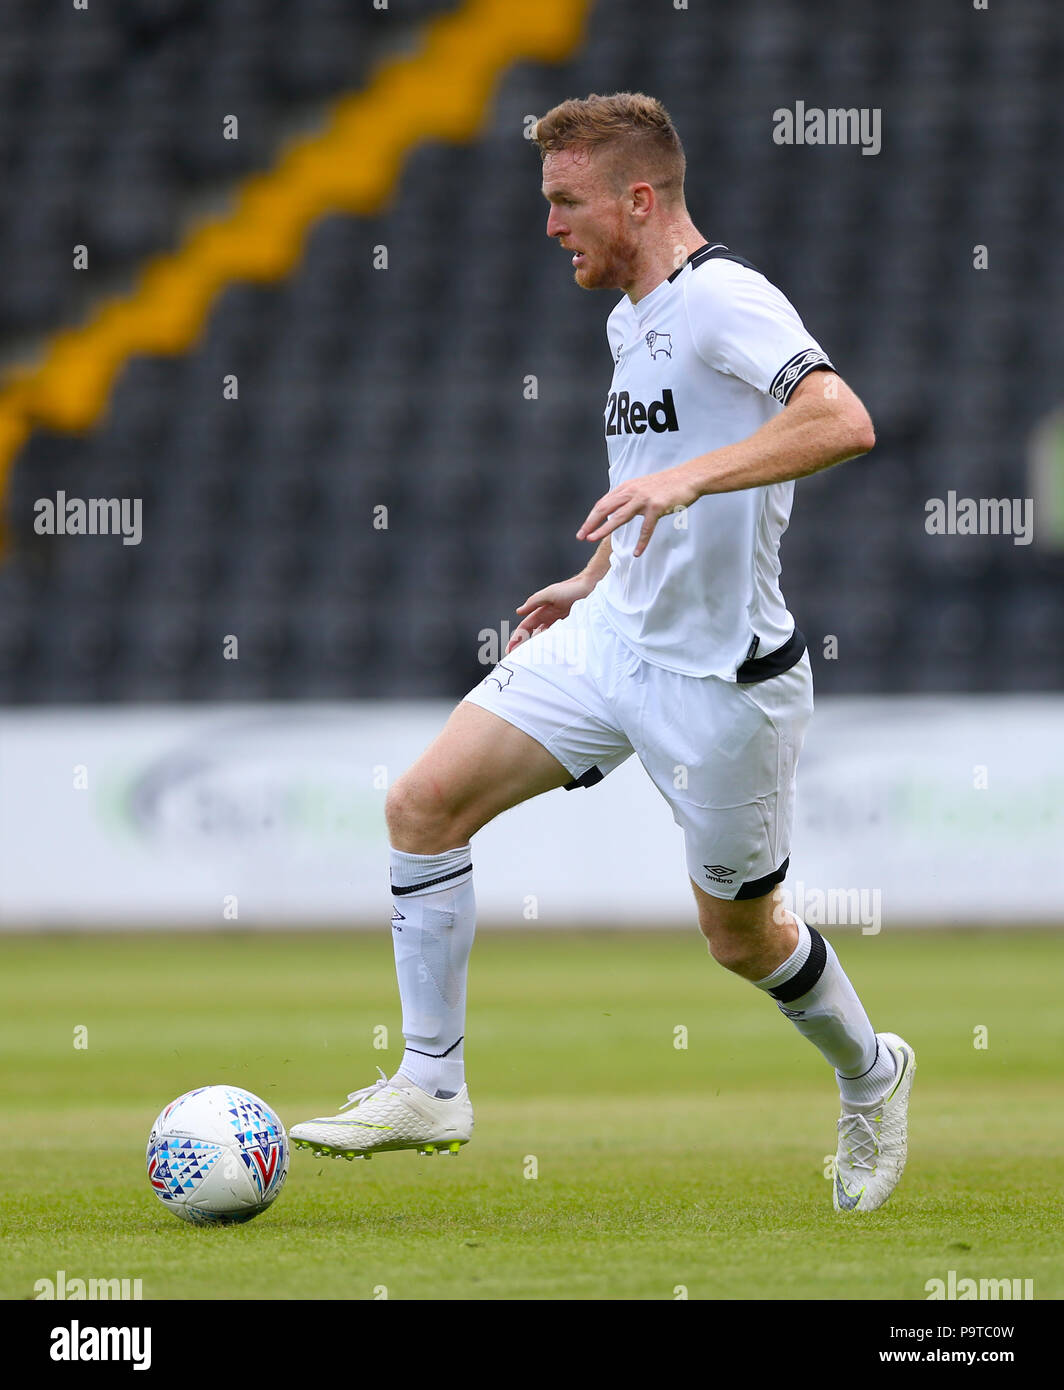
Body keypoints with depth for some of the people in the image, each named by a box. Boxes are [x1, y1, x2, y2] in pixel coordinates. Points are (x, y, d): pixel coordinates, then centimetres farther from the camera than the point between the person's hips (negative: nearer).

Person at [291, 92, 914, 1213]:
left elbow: (842, 421, -35)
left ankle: (870, 1076, 37)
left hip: (722, 678, -8)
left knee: (739, 934, 8)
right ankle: (429, 1088, 4)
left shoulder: (723, 298, -20)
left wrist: (686, 478, -42)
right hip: (610, 640, 8)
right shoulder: (631, 318, 10)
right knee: (424, 804, -4)